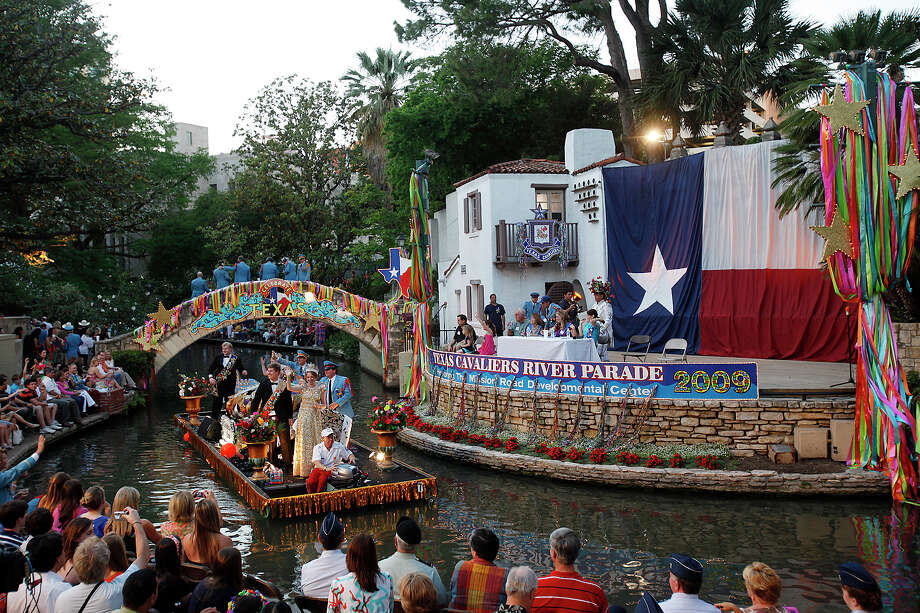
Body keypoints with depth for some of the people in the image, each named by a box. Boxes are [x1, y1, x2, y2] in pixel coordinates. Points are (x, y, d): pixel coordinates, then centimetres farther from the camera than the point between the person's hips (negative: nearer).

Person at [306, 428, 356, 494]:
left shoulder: (339, 447, 3)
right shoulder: (317, 448, -1)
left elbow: (349, 454, 13)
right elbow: (316, 462, -15)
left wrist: (352, 459, -13)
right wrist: (326, 468, -33)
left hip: (331, 471, -1)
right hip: (319, 468, 1)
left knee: (322, 480, -34)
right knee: (310, 481, -29)